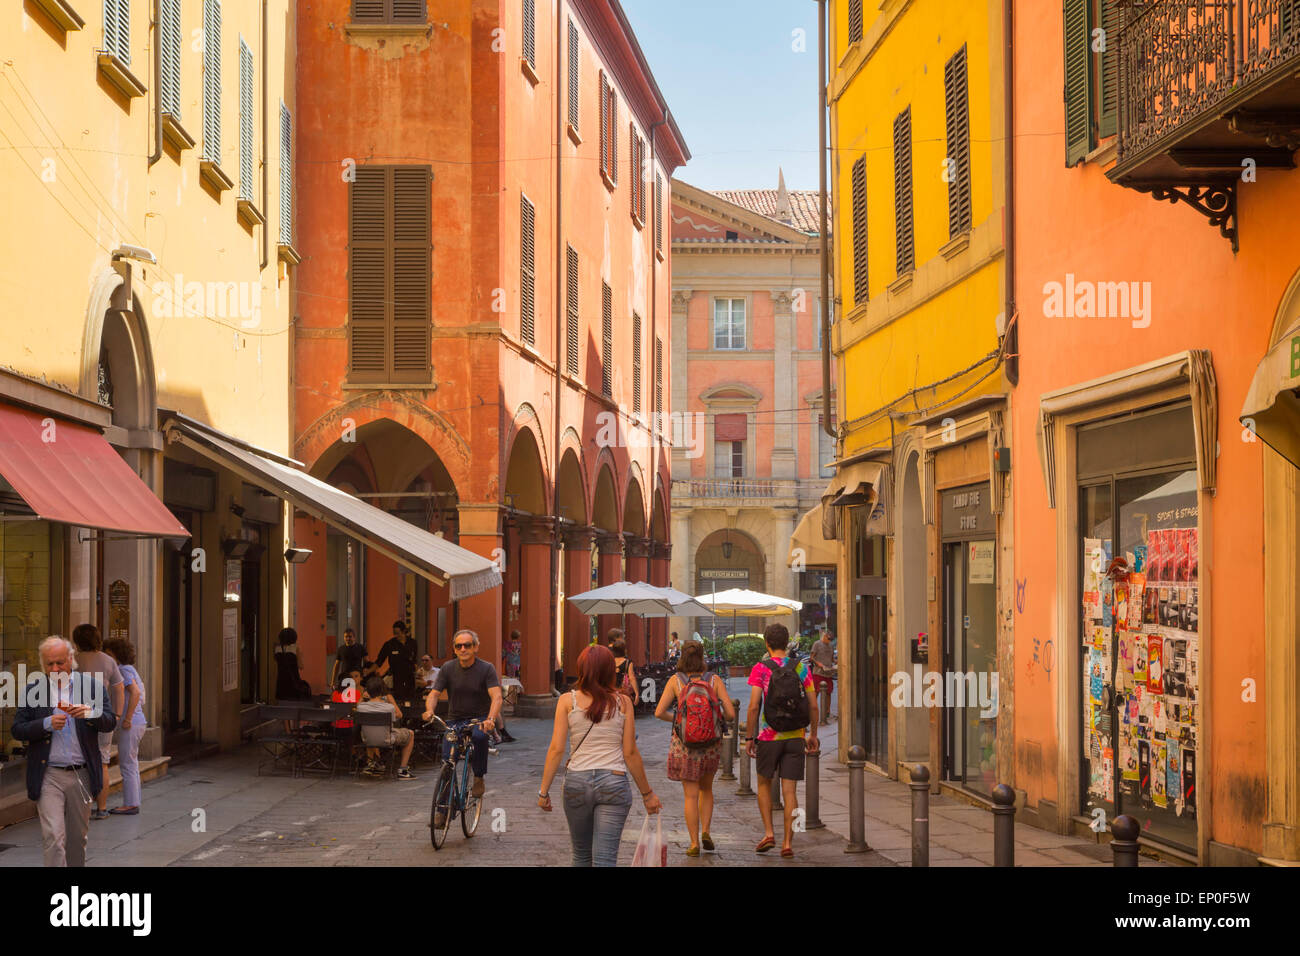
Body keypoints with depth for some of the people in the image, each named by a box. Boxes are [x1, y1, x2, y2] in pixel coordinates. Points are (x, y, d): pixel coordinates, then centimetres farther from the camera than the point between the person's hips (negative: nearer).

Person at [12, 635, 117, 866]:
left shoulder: (92, 685, 3)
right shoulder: (33, 689, 2)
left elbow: (110, 723, -3)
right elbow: (17, 730, -1)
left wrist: (89, 713, -24)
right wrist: (47, 724, -18)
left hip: (82, 775, 2)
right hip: (48, 776, -2)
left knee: (78, 837, 13)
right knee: (53, 837, -10)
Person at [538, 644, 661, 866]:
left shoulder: (567, 701, -1)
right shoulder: (623, 703, 0)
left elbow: (556, 749, -6)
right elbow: (630, 753, 0)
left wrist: (544, 791, 0)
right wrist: (647, 793, 9)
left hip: (577, 781, 1)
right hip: (614, 782, -1)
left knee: (582, 856, 18)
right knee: (605, 858, -3)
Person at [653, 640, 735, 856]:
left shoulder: (675, 681, -7)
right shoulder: (714, 680, -5)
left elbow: (659, 712, -11)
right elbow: (730, 713, -9)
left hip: (684, 744, -1)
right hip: (711, 743, 1)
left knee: (691, 795, 7)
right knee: (706, 789, 23)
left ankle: (694, 843, 5)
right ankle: (705, 831, 8)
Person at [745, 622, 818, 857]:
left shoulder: (760, 669, -7)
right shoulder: (802, 668, 1)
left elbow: (754, 707, -12)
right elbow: (813, 706, 3)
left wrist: (749, 738, -4)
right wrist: (813, 735, 15)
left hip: (769, 737, -2)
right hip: (796, 738, 2)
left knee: (764, 784, 18)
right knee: (789, 792, 4)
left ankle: (768, 833, 7)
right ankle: (787, 843, 1)